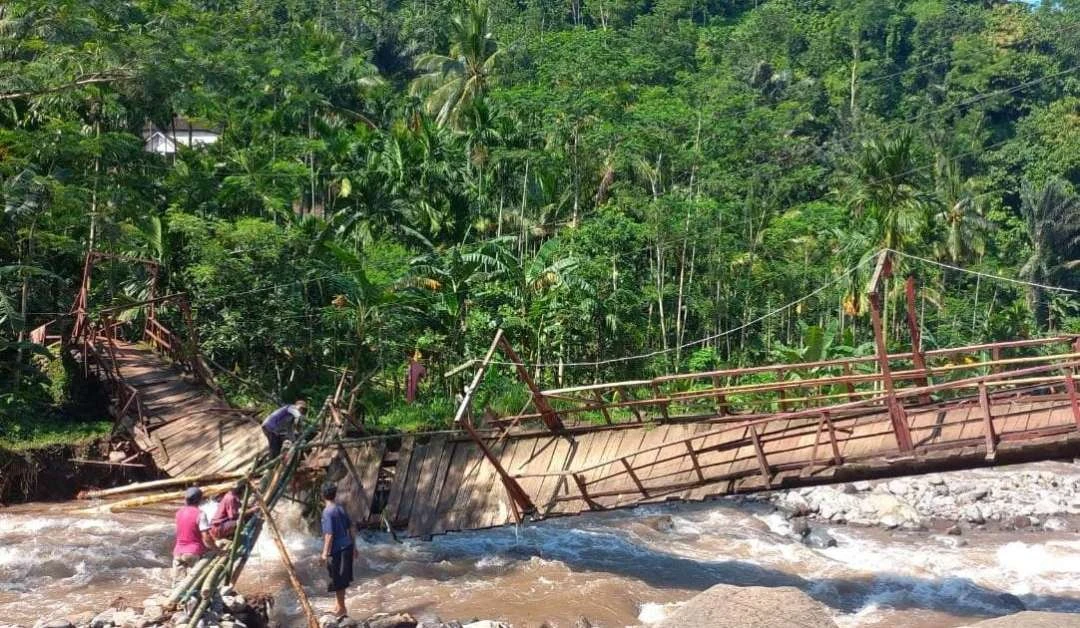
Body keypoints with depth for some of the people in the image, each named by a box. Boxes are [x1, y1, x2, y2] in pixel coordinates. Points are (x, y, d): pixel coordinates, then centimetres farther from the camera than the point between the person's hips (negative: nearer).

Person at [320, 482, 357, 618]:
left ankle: (342, 609, 14)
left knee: (337, 581, 5)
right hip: (347, 547, 8)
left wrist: (325, 553, -15)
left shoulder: (328, 512, -17)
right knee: (341, 580, 19)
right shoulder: (341, 508, 7)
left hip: (337, 550, -8)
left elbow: (329, 535, -20)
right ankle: (339, 605, 29)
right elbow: (350, 529, 11)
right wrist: (354, 547, 18)